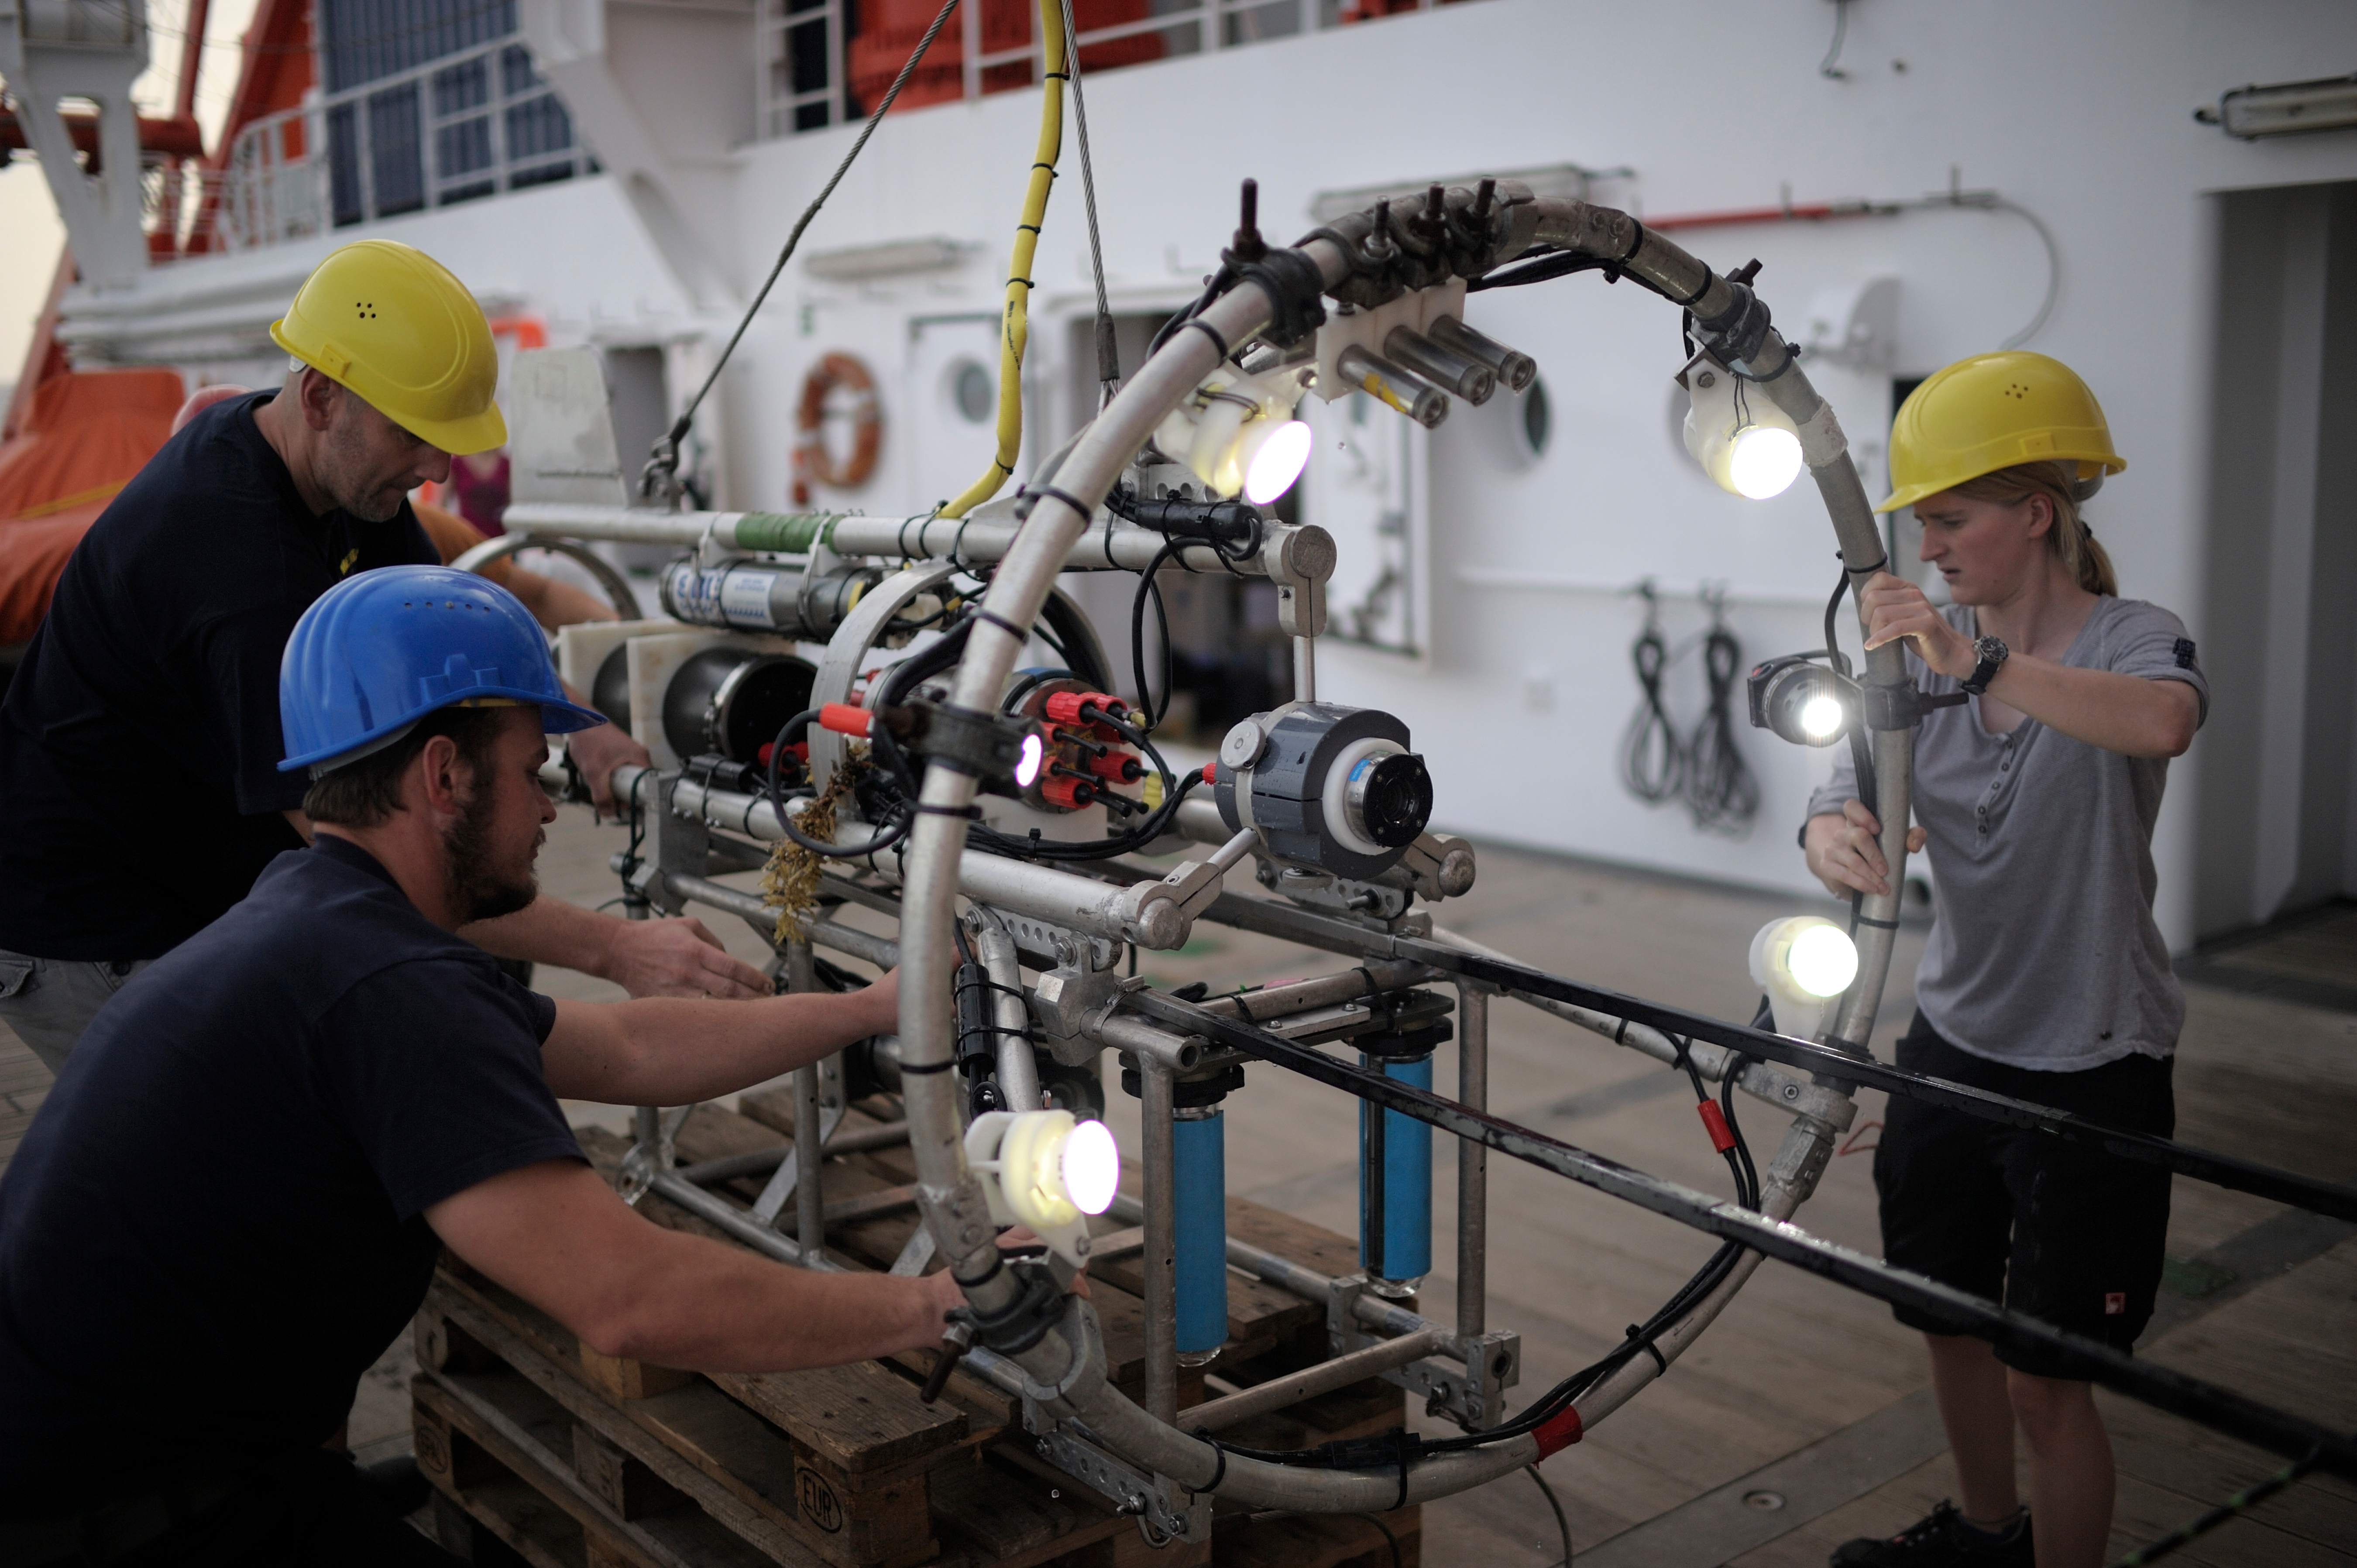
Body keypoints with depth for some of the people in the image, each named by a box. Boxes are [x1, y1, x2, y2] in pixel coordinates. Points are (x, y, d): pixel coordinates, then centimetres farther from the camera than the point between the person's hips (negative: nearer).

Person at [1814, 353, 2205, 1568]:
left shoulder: (2128, 639, -15)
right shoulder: (1925, 653, 1)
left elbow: (2163, 721, -39)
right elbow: (1846, 796, -6)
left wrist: (1982, 662, -50)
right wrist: (1836, 840, -30)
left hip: (2090, 1068, -6)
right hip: (1953, 1041, 6)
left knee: (2045, 1382, 1)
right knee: (1949, 1321, 22)